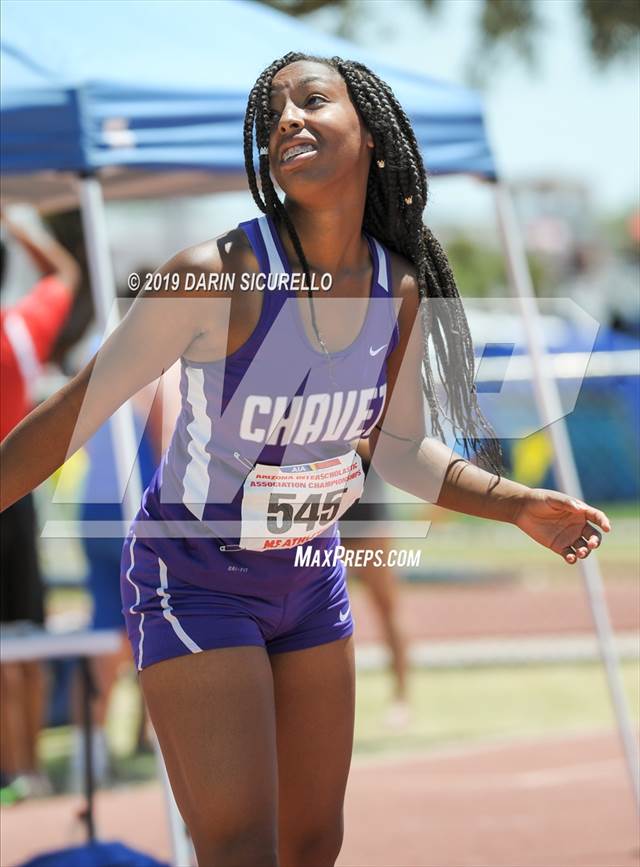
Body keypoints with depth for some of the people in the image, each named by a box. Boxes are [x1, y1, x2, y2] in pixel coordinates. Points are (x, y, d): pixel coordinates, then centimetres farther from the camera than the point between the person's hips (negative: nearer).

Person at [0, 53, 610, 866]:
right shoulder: (217, 273, -24)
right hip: (193, 577, -6)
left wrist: (521, 506, -5)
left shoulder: (400, 289, -7)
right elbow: (71, 414, -17)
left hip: (309, 576, 6)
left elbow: (400, 449, 8)